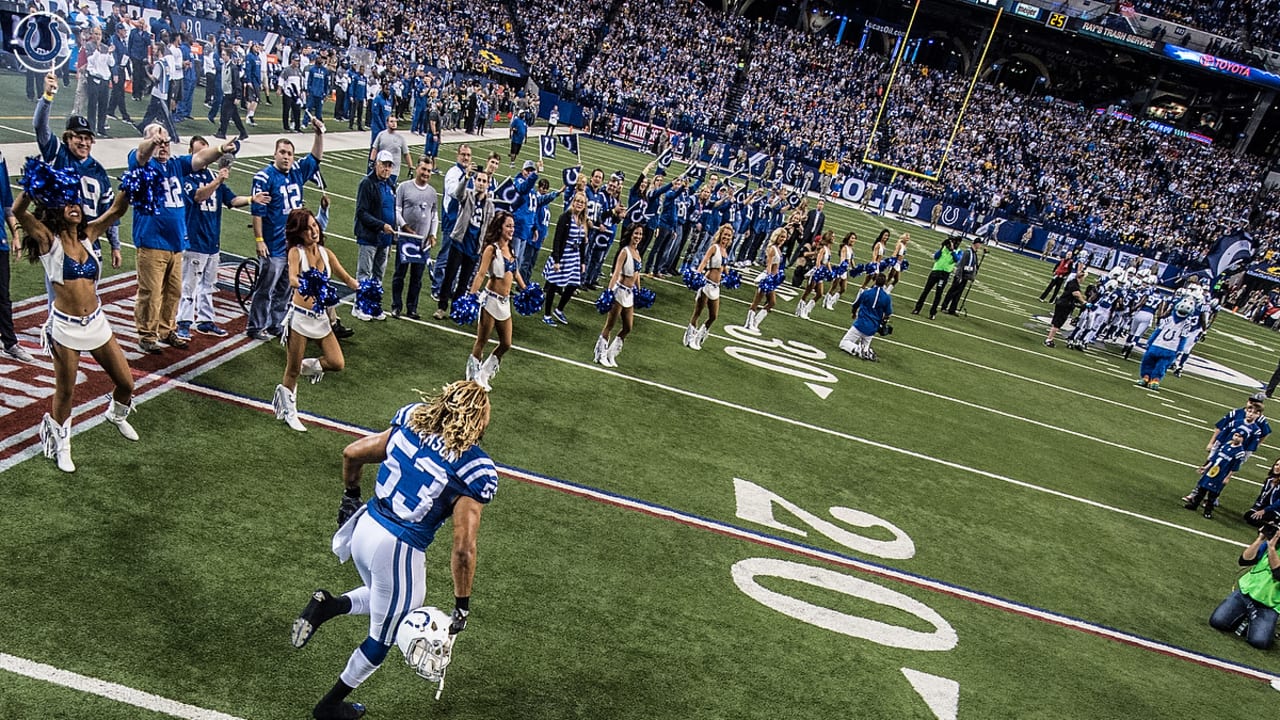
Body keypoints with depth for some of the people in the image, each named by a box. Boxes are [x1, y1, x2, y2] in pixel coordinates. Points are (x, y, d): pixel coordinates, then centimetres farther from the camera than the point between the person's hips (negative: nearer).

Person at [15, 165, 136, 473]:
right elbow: (18, 211, -22)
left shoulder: (87, 235, 7)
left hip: (96, 322, 4)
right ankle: (60, 445, 32)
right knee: (65, 392, 8)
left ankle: (117, 415, 42)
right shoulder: (48, 239, -6)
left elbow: (116, 210, 6)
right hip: (65, 326, -4)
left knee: (126, 382, 8)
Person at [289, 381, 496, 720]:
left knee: (381, 599, 35)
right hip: (399, 551, -6)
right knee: (382, 638, 21)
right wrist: (462, 605, -7)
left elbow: (352, 454, 6)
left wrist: (350, 497, 24)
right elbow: (463, 548, -20)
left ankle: (327, 605, 10)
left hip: (364, 526, 6)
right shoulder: (474, 470, -20)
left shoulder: (412, 421, -4)